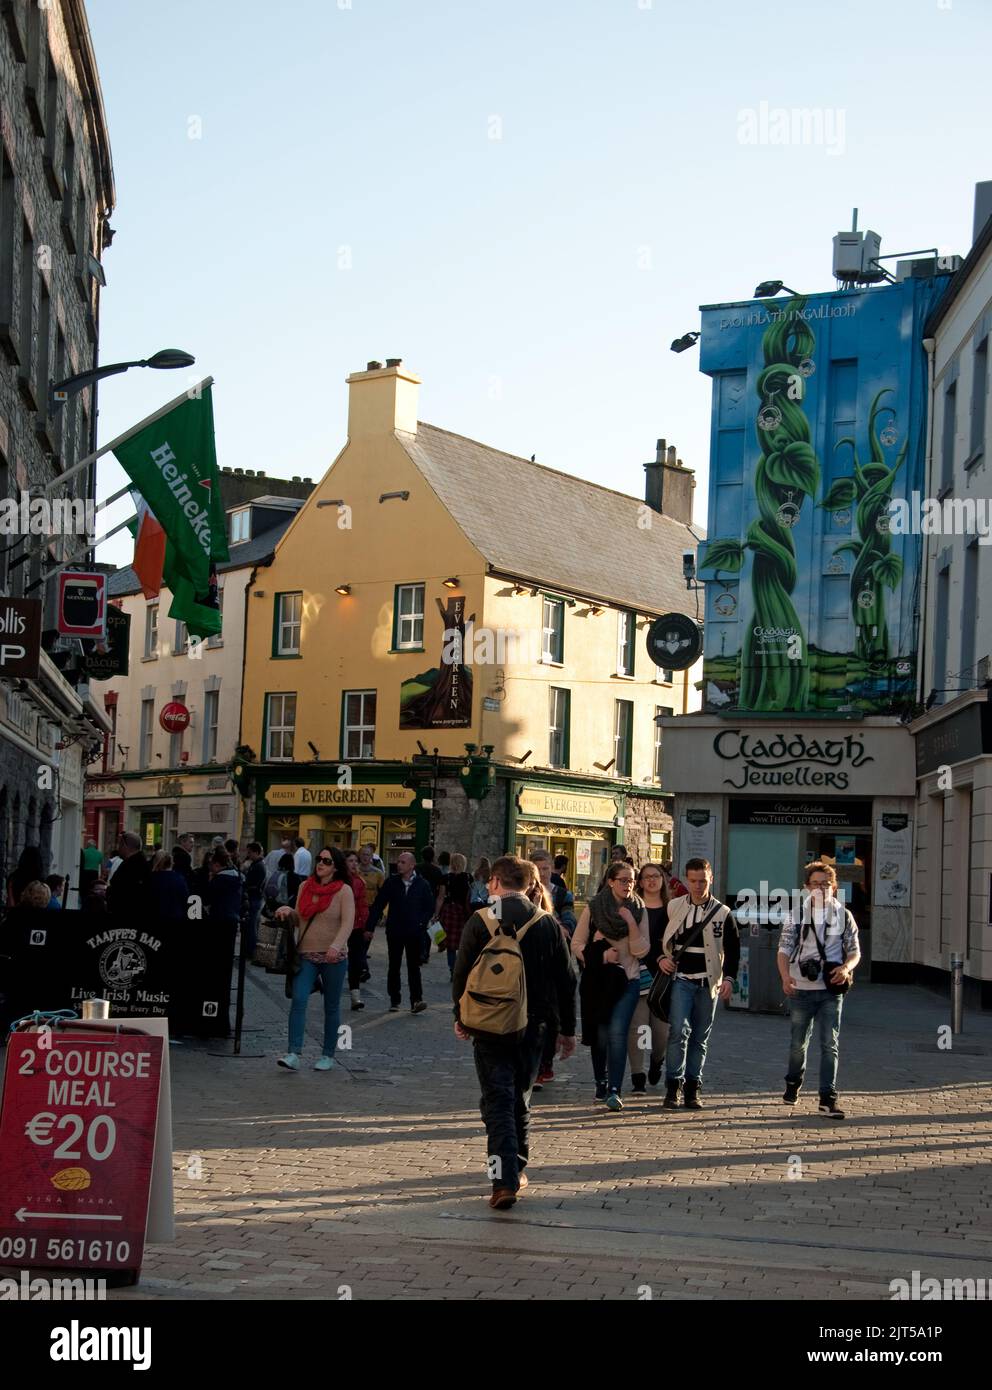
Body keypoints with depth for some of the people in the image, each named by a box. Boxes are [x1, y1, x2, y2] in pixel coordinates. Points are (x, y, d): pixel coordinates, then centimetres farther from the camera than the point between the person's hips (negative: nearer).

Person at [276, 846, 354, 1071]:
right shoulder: (305, 886, 10)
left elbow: (348, 923, -14)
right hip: (306, 955, 3)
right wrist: (289, 912, -4)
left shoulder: (344, 890, -5)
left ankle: (328, 1055, 18)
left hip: (333, 958, -3)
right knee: (298, 1001, -13)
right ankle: (294, 1054, -17)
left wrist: (336, 945, -30)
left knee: (331, 1007, 8)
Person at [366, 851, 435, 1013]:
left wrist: (421, 923, -7)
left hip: (415, 933, -1)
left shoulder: (423, 884, -1)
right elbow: (378, 905, 2)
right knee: (394, 967, 8)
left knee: (414, 967, -1)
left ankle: (416, 1000, -4)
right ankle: (394, 1001, 14)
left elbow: (430, 907, 6)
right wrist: (370, 927, -2)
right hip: (395, 931, 1)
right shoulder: (391, 882, 1)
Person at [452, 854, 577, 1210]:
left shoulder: (479, 921, -7)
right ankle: (517, 1169, 28)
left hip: (489, 1026, -2)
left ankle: (504, 1181, -13)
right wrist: (567, 1029, 12)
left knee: (497, 1101, -1)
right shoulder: (547, 924, -2)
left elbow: (460, 974, -2)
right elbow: (565, 980, 2)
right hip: (531, 1027, 2)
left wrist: (461, 1017, 13)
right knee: (520, 1099, 19)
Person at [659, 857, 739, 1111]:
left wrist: (728, 978, -6)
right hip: (680, 979, -1)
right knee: (679, 1031, -14)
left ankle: (693, 1089, 13)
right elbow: (656, 936, 15)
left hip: (709, 983, 1)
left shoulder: (723, 913, 4)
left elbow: (733, 949, 7)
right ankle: (673, 1087, -9)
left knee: (700, 1037, 6)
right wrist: (661, 958, -4)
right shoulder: (673, 907, 5)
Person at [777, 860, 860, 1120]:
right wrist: (785, 976, -22)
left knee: (830, 1045, -7)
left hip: (831, 990, 0)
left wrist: (846, 967, -15)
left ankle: (828, 1098, -7)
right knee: (798, 1043, 14)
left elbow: (854, 951, 9)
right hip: (801, 989, 0)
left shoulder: (844, 915, 5)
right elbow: (784, 949, -3)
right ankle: (793, 1084, 38)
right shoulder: (797, 914, 2)